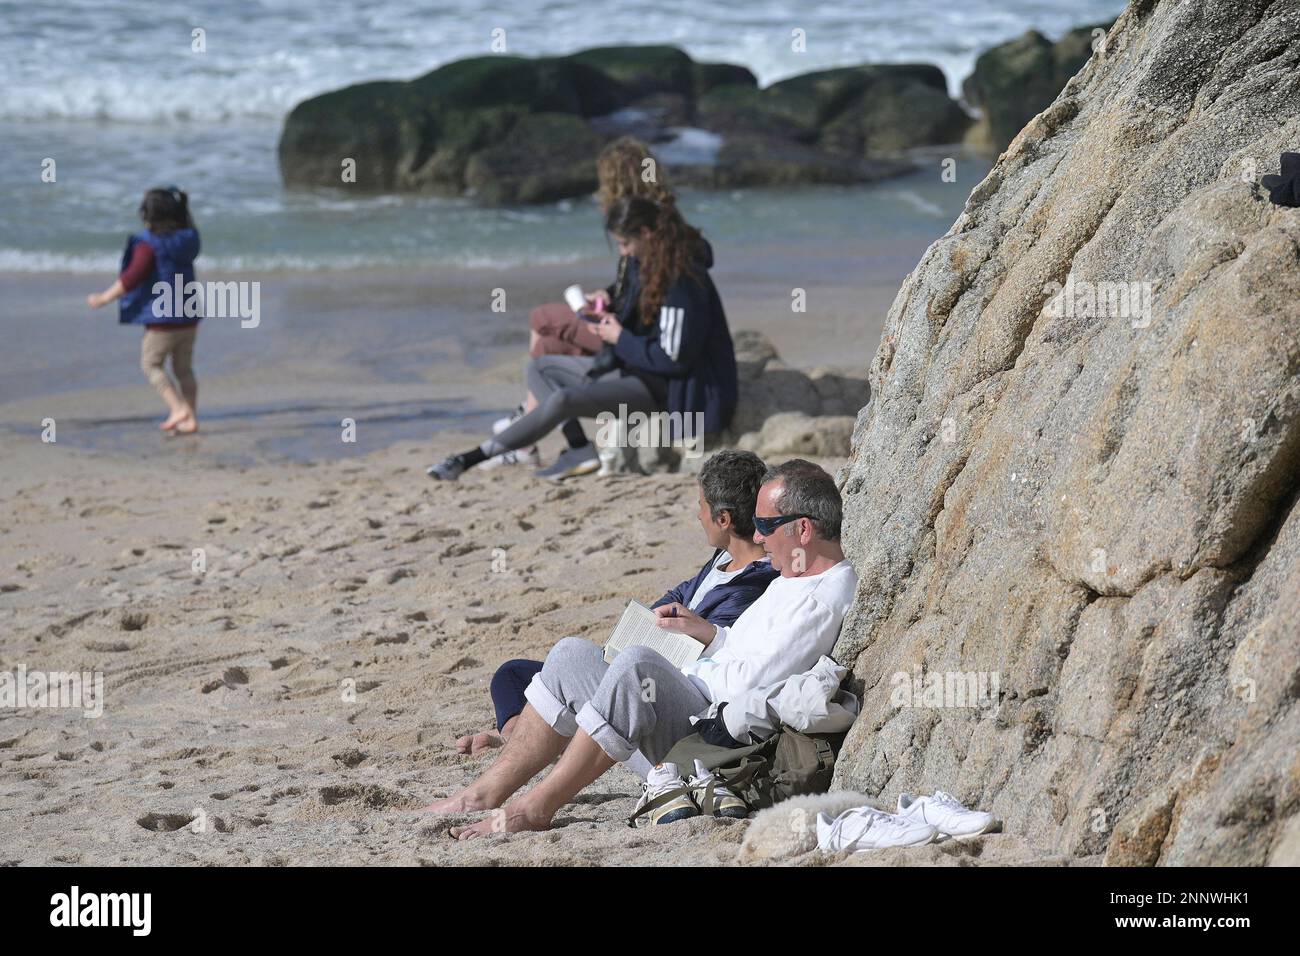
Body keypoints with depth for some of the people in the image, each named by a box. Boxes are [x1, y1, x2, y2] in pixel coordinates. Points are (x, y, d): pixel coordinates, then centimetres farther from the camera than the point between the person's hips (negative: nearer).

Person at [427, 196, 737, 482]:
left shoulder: (683, 280, -22)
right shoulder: (651, 265, 8)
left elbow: (673, 358, -24)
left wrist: (620, 339, -13)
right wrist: (611, 318, 1)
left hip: (664, 388, -11)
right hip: (637, 368, 11)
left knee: (564, 399, -28)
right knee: (540, 368, 10)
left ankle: (469, 459, -21)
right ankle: (580, 448, -14)